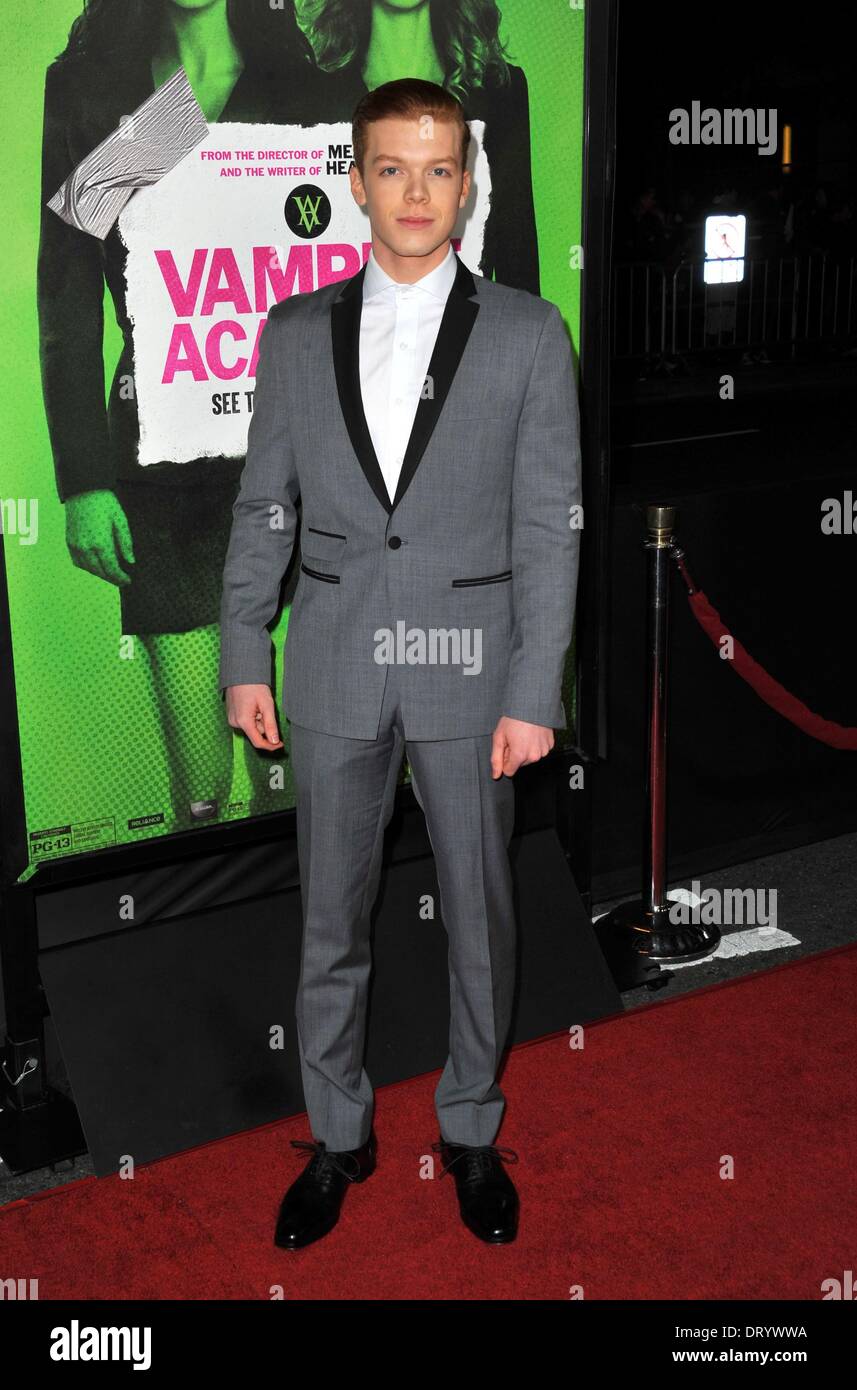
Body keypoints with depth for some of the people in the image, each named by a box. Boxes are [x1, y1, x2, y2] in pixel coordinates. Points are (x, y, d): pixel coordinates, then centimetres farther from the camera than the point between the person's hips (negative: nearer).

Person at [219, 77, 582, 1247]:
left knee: (481, 914, 10)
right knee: (331, 917, 11)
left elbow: (549, 525, -4)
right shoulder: (296, 334, 5)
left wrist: (536, 692, -9)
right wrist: (244, 657, 3)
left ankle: (472, 1129, 30)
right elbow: (263, 506, 8)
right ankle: (339, 1136, 29)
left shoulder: (528, 334, -1)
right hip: (335, 667, 2)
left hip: (471, 665, -1)